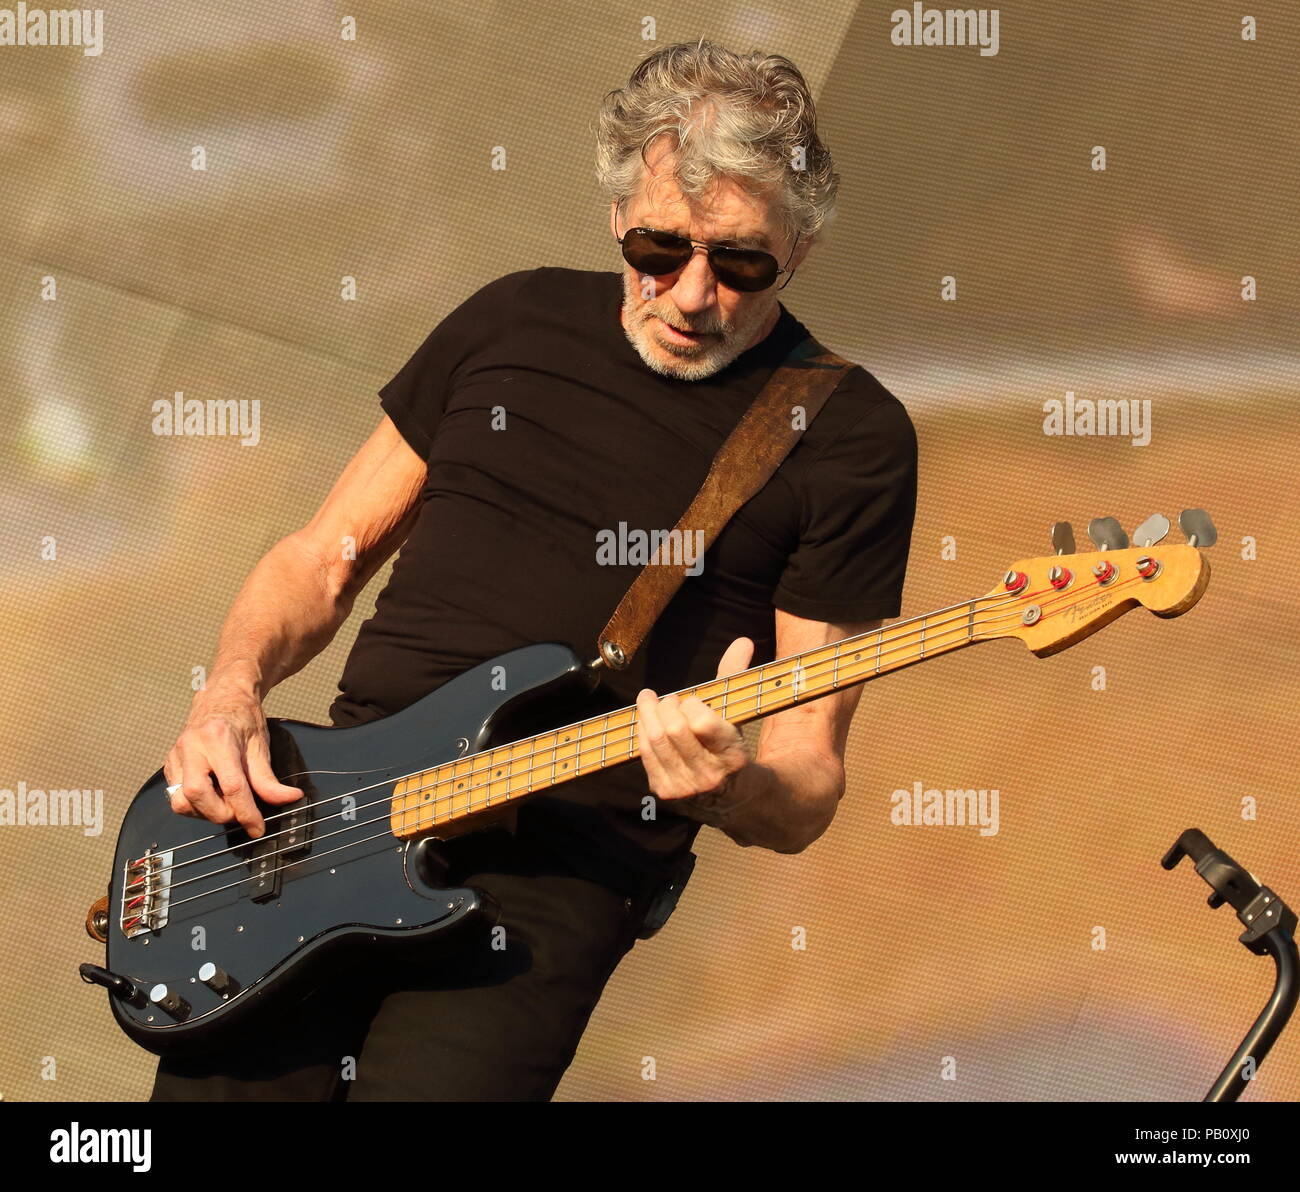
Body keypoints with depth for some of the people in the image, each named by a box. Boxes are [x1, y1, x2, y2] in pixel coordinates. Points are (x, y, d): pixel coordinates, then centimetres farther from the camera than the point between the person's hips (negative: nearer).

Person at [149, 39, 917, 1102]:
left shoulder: (852, 439, 2)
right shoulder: (517, 321, 14)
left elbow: (804, 797, 0)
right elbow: (326, 557, 20)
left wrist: (732, 786, -22)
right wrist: (231, 689, 1)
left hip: (572, 847, -3)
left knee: (427, 1081, -27)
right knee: (218, 1080, -14)